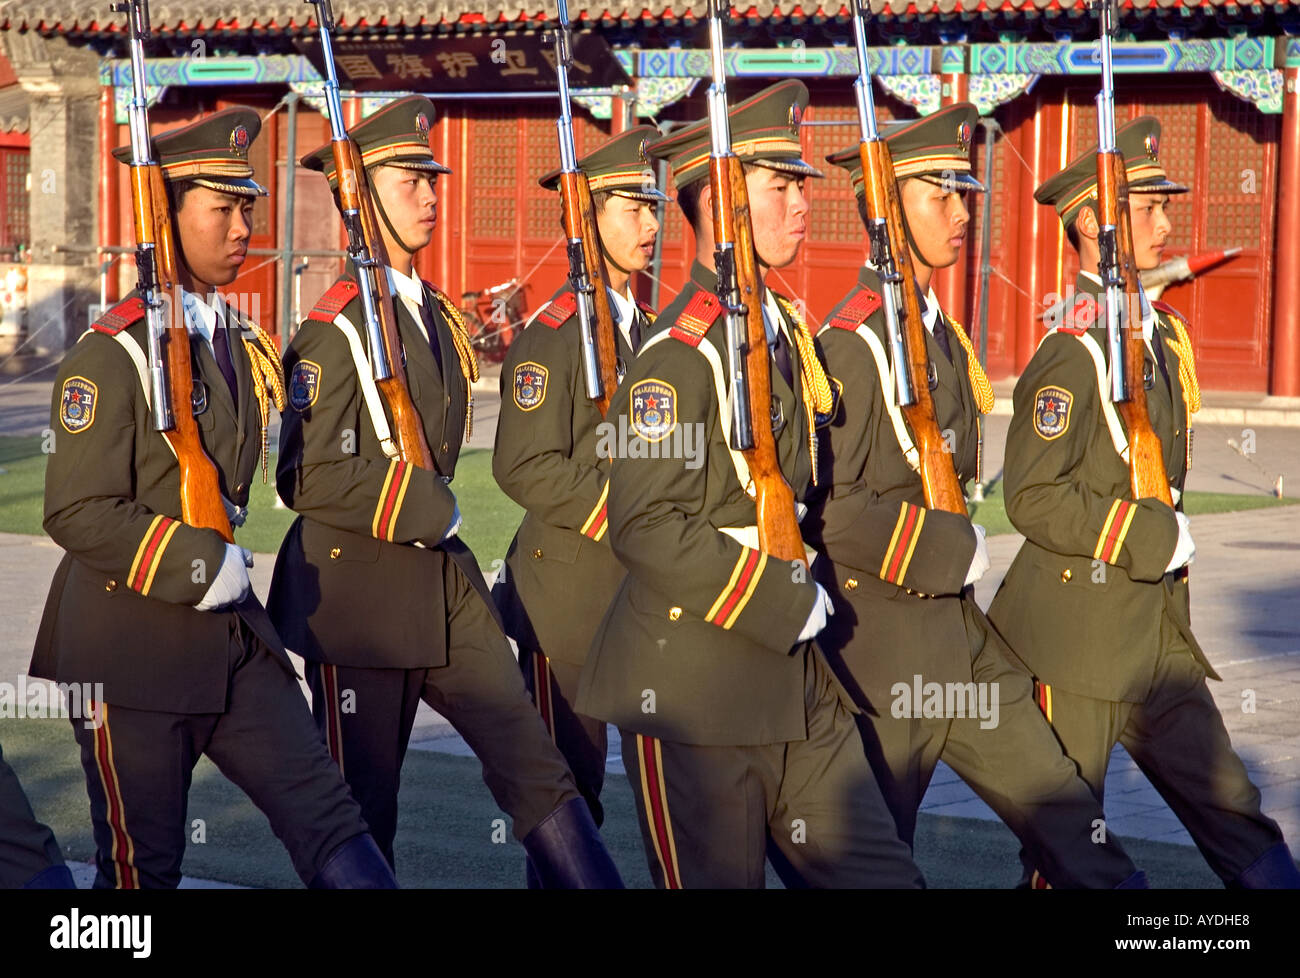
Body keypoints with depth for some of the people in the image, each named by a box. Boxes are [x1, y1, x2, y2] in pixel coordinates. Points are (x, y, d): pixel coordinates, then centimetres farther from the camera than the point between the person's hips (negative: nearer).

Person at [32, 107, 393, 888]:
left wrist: (227, 559, 11)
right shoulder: (113, 355, -12)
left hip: (231, 637, 7)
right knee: (145, 863, 3)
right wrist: (195, 564, -19)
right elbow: (77, 512, -17)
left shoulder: (244, 345, 12)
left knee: (325, 813, 0)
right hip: (130, 650, -7)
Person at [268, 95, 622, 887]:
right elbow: (310, 477, -18)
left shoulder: (439, 317, 12)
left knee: (532, 762, -1)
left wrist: (435, 513, 10)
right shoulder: (334, 329, -12)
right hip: (358, 589, -7)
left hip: (443, 578, 7)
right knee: (362, 806, 3)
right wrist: (428, 512, -14)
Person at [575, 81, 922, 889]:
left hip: (797, 682, 8)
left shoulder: (788, 331, 13)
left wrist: (805, 596, 9)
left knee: (878, 874, 5)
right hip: (693, 686, -8)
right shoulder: (678, 355, -14)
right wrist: (782, 602, -17)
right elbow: (648, 525, -21)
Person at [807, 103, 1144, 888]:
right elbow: (828, 506, -21)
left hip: (956, 631, 8)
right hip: (883, 644, -8)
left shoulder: (941, 333, 12)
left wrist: (958, 548, 10)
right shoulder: (856, 340, -16)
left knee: (1062, 815, 6)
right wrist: (951, 550, -16)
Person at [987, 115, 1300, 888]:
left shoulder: (1164, 334, 12)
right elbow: (1035, 499, -21)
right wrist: (1157, 537, -19)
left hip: (1159, 636, 8)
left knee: (1234, 818, 7)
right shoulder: (1075, 350, -16)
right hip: (1074, 642, -8)